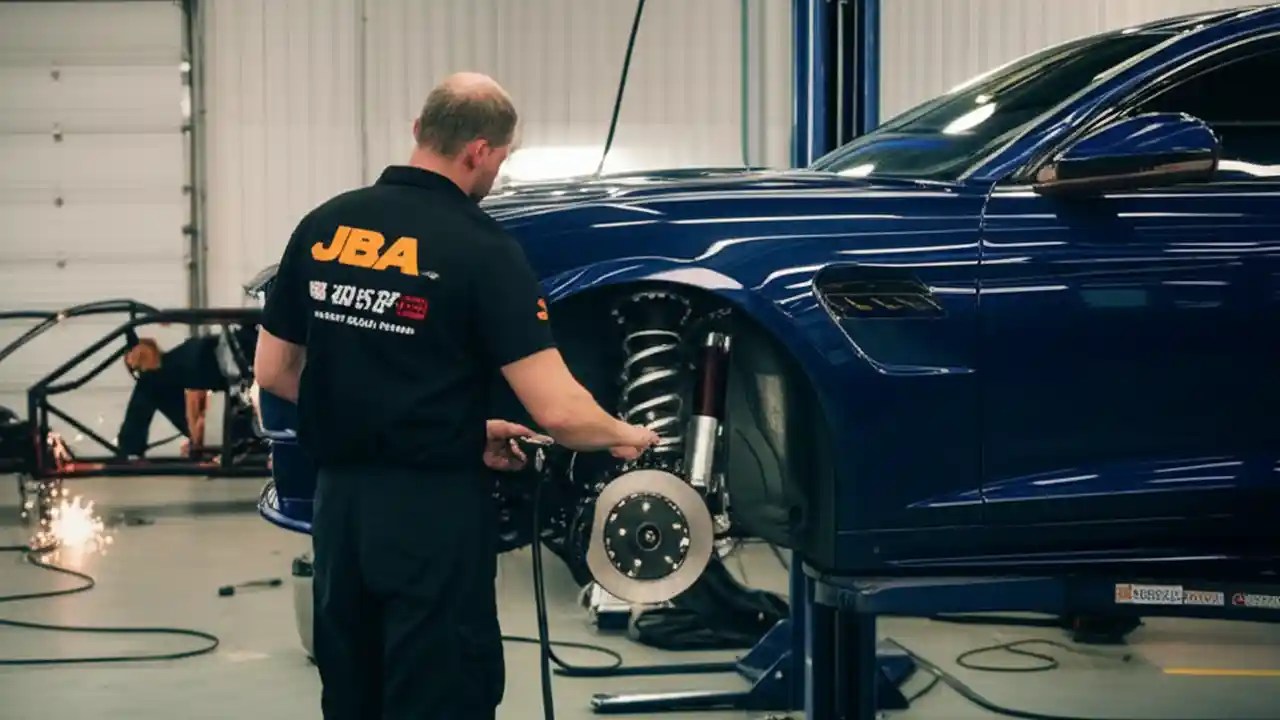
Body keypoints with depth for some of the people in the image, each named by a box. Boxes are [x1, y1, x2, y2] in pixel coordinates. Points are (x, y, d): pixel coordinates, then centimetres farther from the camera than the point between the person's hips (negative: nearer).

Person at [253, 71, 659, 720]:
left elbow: (273, 371, 11)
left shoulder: (323, 227, 4)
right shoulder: (481, 248, -13)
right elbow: (555, 410, -18)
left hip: (339, 501, 6)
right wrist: (623, 436, 2)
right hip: (432, 509, -6)